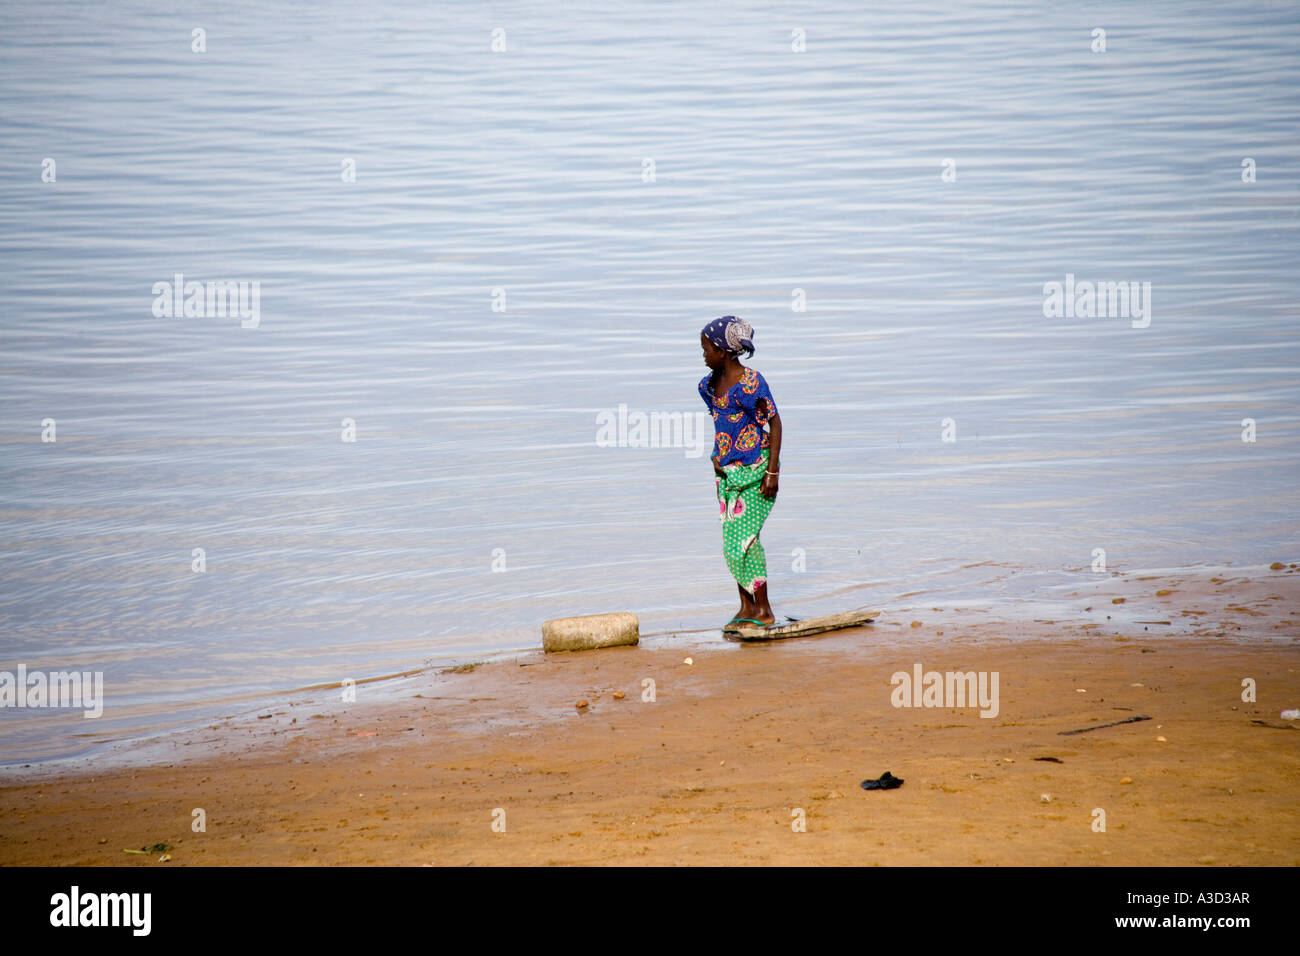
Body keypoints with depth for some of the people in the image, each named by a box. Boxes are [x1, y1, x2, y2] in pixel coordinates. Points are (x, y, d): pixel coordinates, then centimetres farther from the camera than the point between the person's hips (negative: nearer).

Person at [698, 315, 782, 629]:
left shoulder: (750, 383, -17)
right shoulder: (711, 383, 7)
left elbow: (774, 423, -12)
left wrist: (772, 471, -16)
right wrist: (718, 455, 14)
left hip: (753, 470, -8)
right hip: (728, 471, 8)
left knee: (743, 538, -9)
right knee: (732, 539, 8)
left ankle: (763, 610, 1)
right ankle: (746, 607, 16)